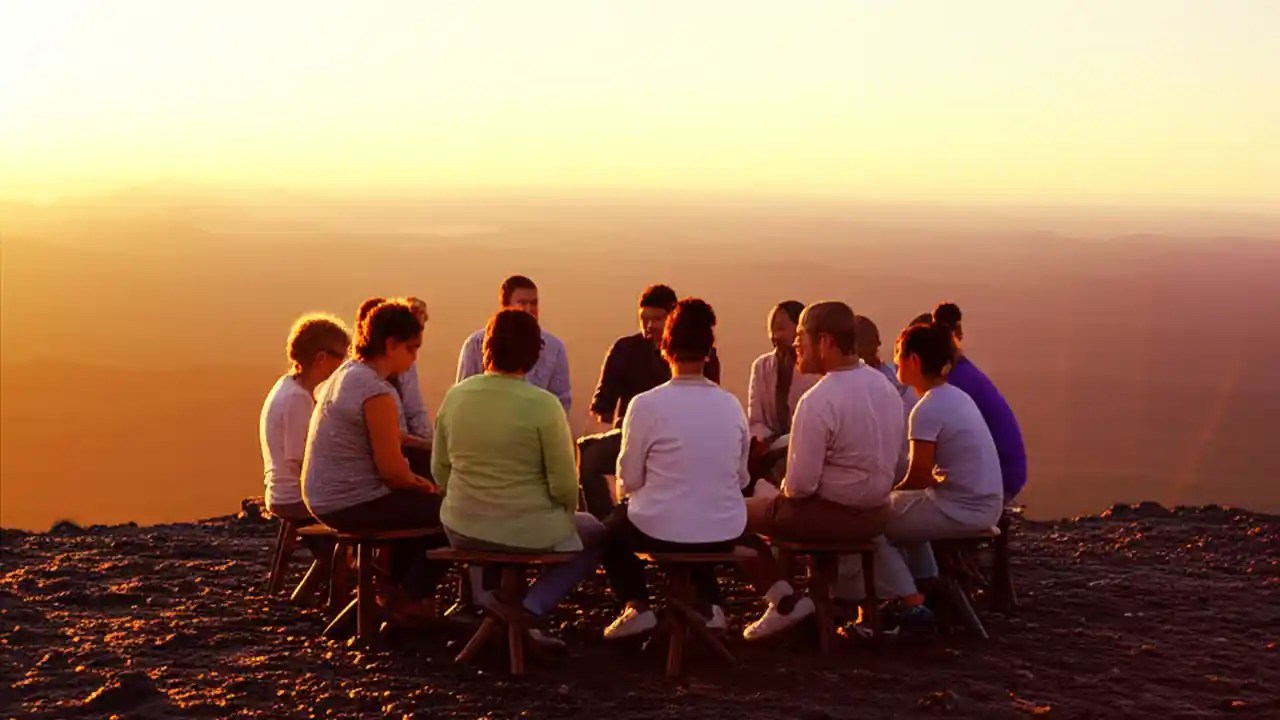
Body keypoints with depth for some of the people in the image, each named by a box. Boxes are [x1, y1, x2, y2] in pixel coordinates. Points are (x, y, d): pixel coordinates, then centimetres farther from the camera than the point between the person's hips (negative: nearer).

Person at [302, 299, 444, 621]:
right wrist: (416, 483, 0)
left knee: (420, 502, 29)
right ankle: (410, 599, 12)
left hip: (323, 498, 10)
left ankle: (396, 586, 33)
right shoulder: (377, 392, -21)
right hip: (354, 504, -10)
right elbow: (389, 466, -21)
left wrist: (410, 479, 13)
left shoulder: (345, 374, 11)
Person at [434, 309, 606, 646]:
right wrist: (566, 514, 7)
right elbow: (563, 486, -15)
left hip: (462, 530, 5)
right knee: (597, 534, 24)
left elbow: (440, 471, 5)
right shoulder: (543, 405, -18)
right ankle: (530, 609, 3)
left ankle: (491, 600, 19)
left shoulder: (455, 396, -4)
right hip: (528, 533, -5)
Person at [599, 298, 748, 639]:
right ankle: (709, 605, 22)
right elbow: (740, 478, 6)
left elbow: (628, 480, -6)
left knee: (612, 527, 28)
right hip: (726, 534, 3)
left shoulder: (646, 404, -14)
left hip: (661, 532, -3)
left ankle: (637, 606, 12)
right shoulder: (731, 405, -2)